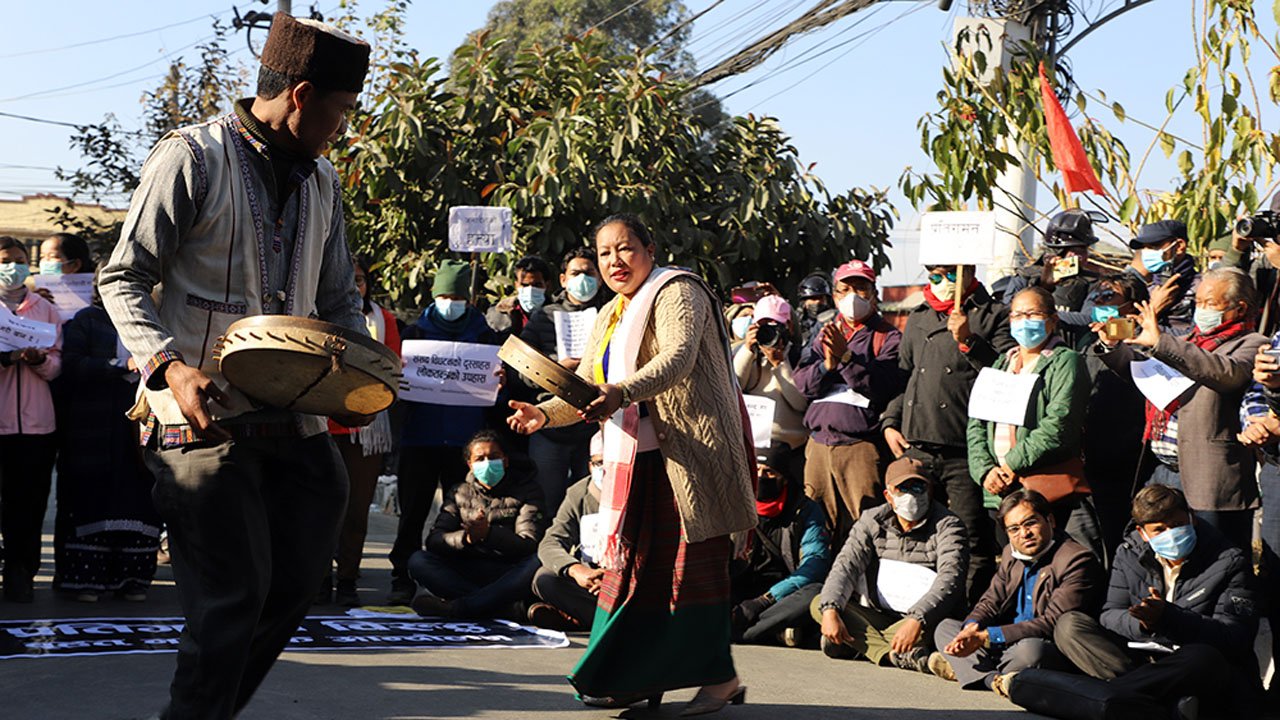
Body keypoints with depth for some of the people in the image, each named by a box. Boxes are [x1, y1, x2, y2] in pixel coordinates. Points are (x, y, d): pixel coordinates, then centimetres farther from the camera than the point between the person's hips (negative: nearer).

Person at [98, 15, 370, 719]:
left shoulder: (322, 181, 15)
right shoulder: (192, 158, -7)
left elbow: (339, 303, 21)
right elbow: (123, 280, -7)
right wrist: (171, 365, -23)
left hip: (295, 418, 7)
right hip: (205, 418, -7)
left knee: (294, 584, 10)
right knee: (232, 597, -9)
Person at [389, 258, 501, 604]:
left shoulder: (484, 335, 10)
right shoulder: (417, 332, 11)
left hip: (465, 441, 0)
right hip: (420, 437, 0)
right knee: (413, 511, 2)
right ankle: (403, 580, 9)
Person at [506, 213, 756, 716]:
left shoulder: (676, 293, -6)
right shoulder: (609, 317, 20)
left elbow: (678, 358, -23)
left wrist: (623, 392, -38)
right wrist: (544, 414, -1)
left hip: (688, 453, -8)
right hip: (636, 459, 8)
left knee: (692, 563, -7)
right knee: (634, 561, 4)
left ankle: (719, 677, 0)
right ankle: (635, 679, 9)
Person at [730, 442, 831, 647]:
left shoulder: (807, 511, 4)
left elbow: (815, 563, -10)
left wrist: (766, 599, -21)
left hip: (784, 597, -2)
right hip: (740, 597, 2)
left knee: (817, 593, -35)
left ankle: (736, 630, -36)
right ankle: (776, 631, -30)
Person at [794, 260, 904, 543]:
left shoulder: (888, 337, 3)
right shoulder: (826, 335, 18)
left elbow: (884, 388, -12)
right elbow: (803, 384, 7)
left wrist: (846, 357, -19)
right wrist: (827, 364, -12)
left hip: (861, 444, -5)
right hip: (819, 443, 5)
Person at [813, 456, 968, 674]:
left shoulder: (947, 526, -6)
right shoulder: (872, 522, 6)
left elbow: (950, 579, -21)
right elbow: (846, 566, -4)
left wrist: (916, 620, -38)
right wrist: (830, 610, -24)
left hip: (922, 621, -5)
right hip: (879, 619, 5)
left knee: (935, 622, -39)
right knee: (819, 604, -17)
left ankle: (854, 644, -29)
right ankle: (897, 656, -34)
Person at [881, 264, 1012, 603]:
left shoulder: (993, 316, 3)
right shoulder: (917, 319, 20)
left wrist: (969, 342, -17)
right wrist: (890, 422, 15)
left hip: (965, 451, -5)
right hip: (916, 447, 5)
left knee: (973, 543, -5)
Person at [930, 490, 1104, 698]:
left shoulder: (1077, 560, -15)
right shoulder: (1011, 554, 12)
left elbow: (1052, 624, -22)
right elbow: (991, 601, 13)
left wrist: (986, 637, -25)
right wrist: (973, 627, -14)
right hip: (1008, 643, 8)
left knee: (1029, 648, -40)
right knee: (945, 628, 2)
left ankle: (965, 669, -14)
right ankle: (995, 680, -22)